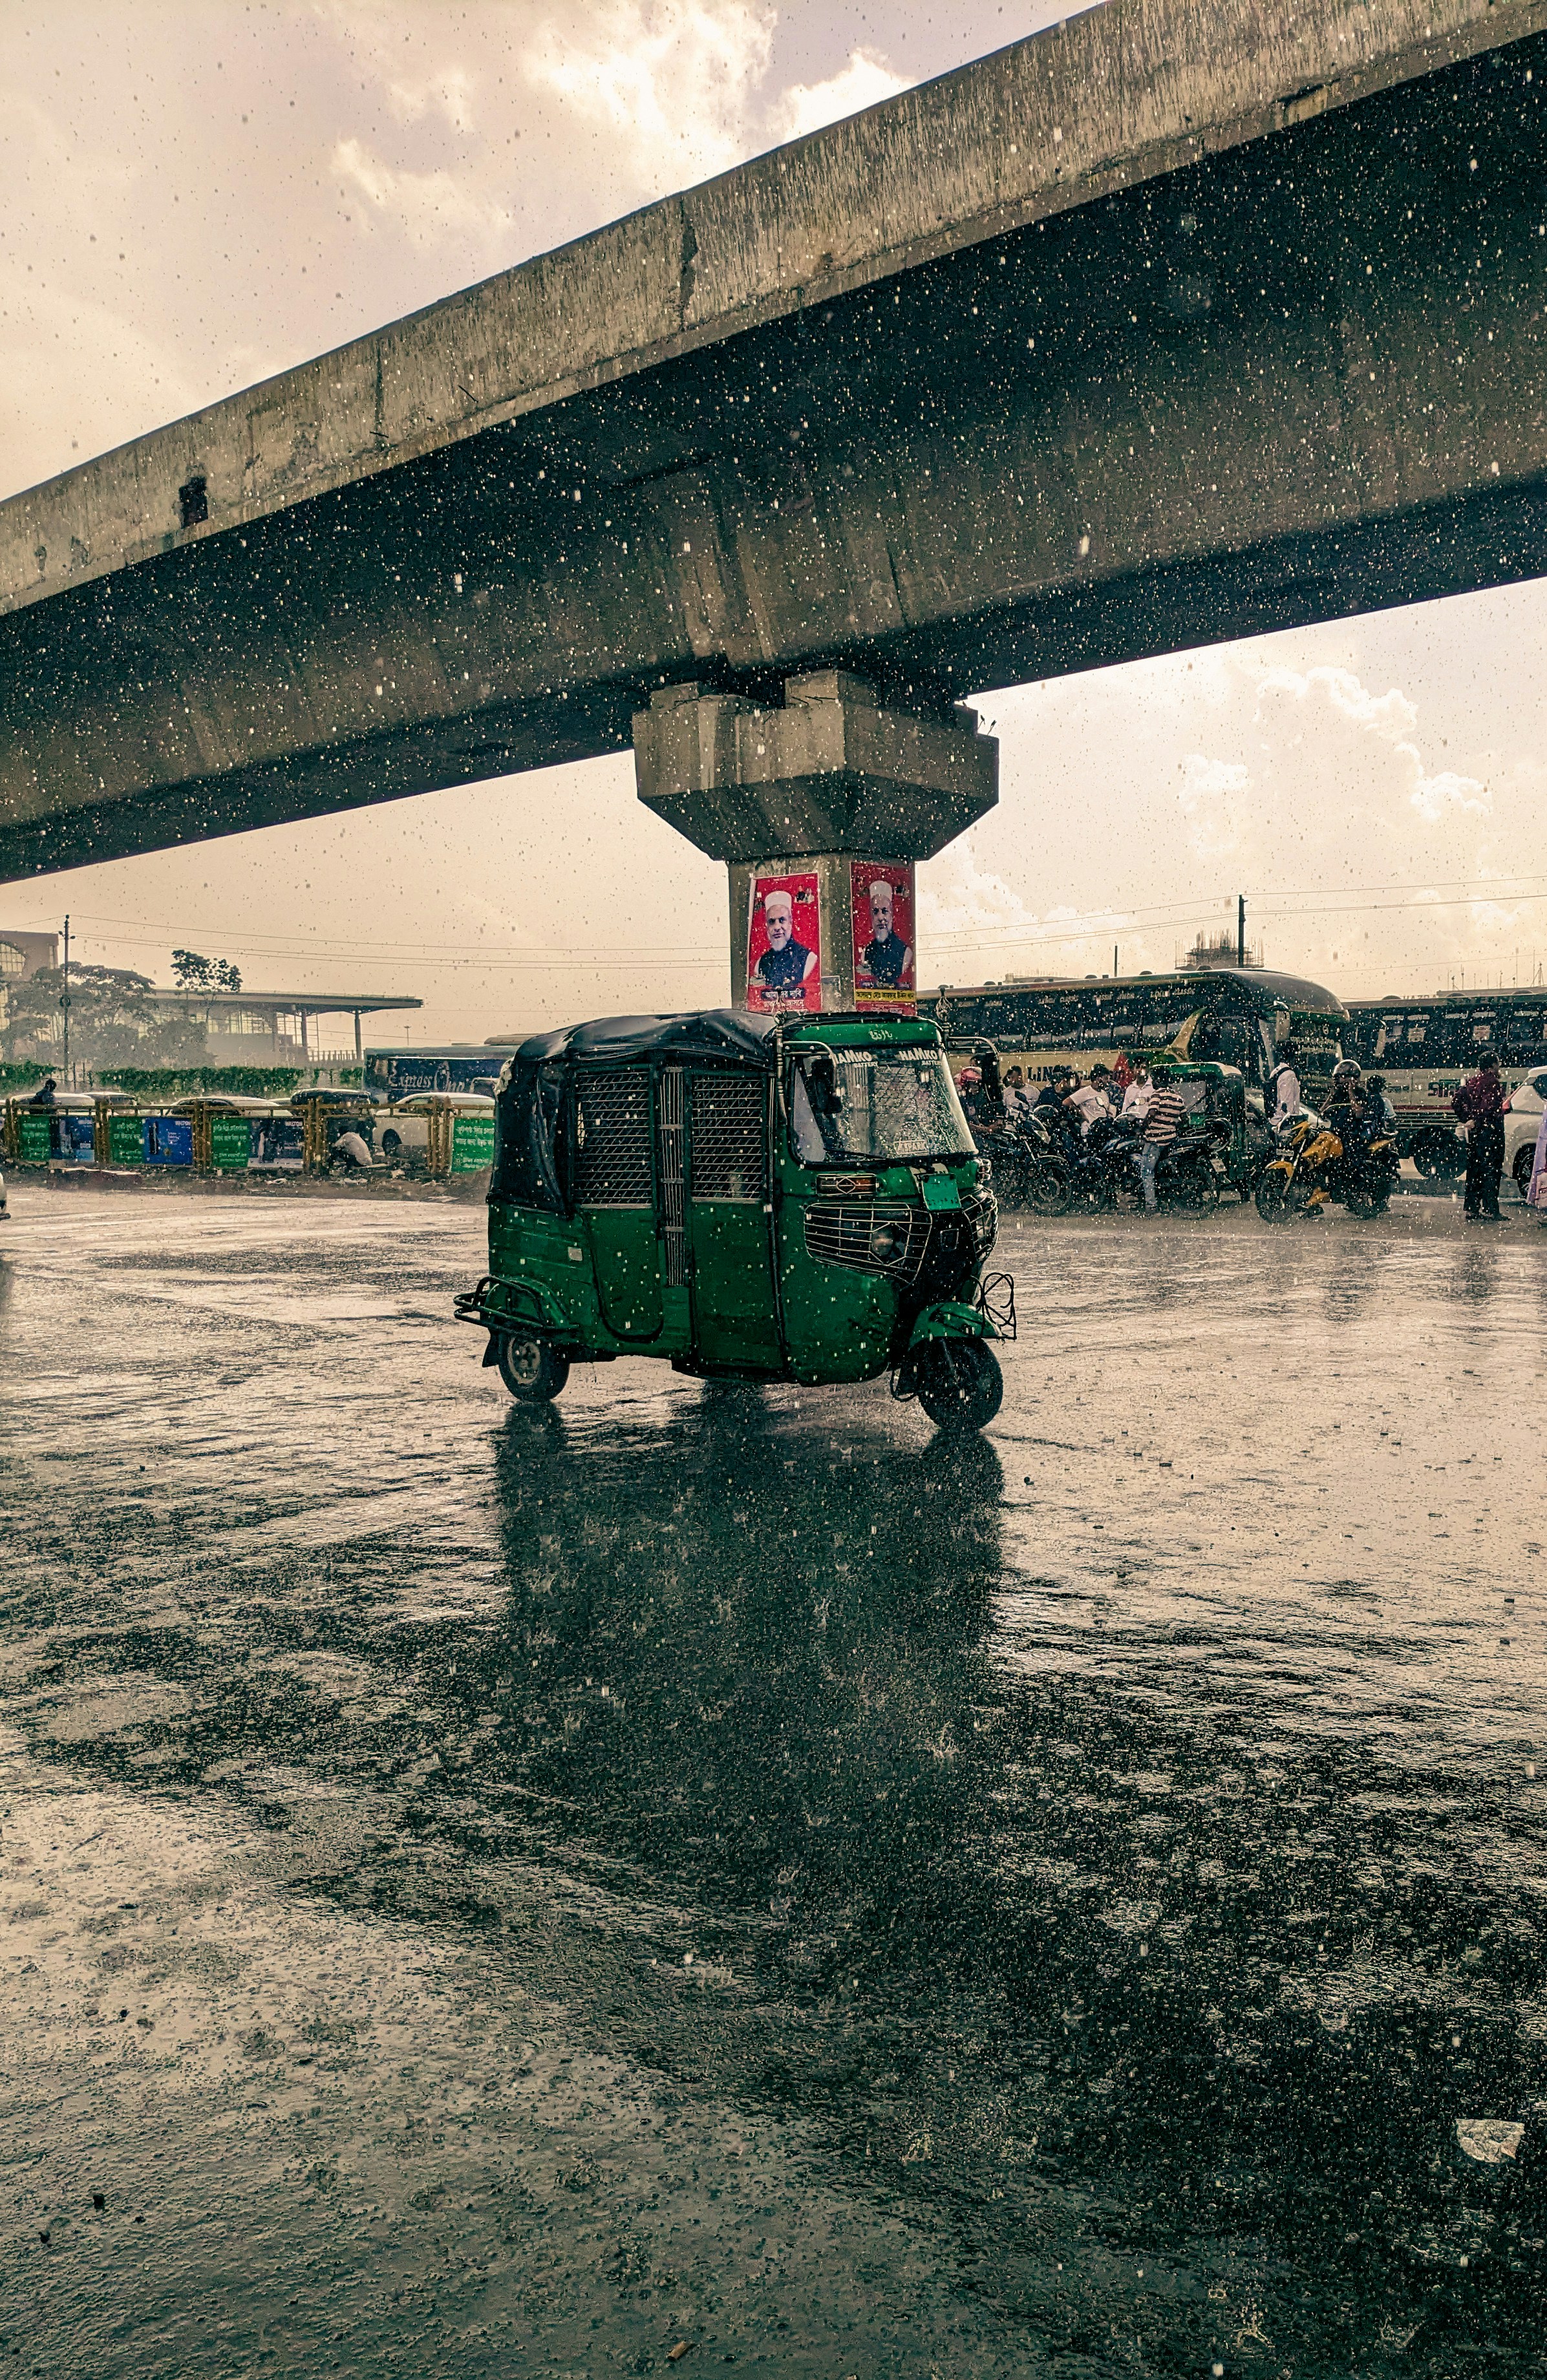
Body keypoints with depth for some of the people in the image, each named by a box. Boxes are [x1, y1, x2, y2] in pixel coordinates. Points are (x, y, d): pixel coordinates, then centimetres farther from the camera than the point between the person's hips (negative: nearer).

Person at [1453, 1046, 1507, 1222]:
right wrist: (1476, 1122, -17)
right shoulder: (1492, 1082, -12)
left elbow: (1456, 1103, 12)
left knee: (1474, 1171, 11)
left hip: (1473, 1133, 8)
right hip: (1489, 1131, -8)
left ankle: (1472, 1210, 13)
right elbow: (1488, 1107, -25)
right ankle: (1490, 1211, -7)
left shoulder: (1471, 1081, 12)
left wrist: (1468, 1119, 11)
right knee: (1490, 1171, -5)